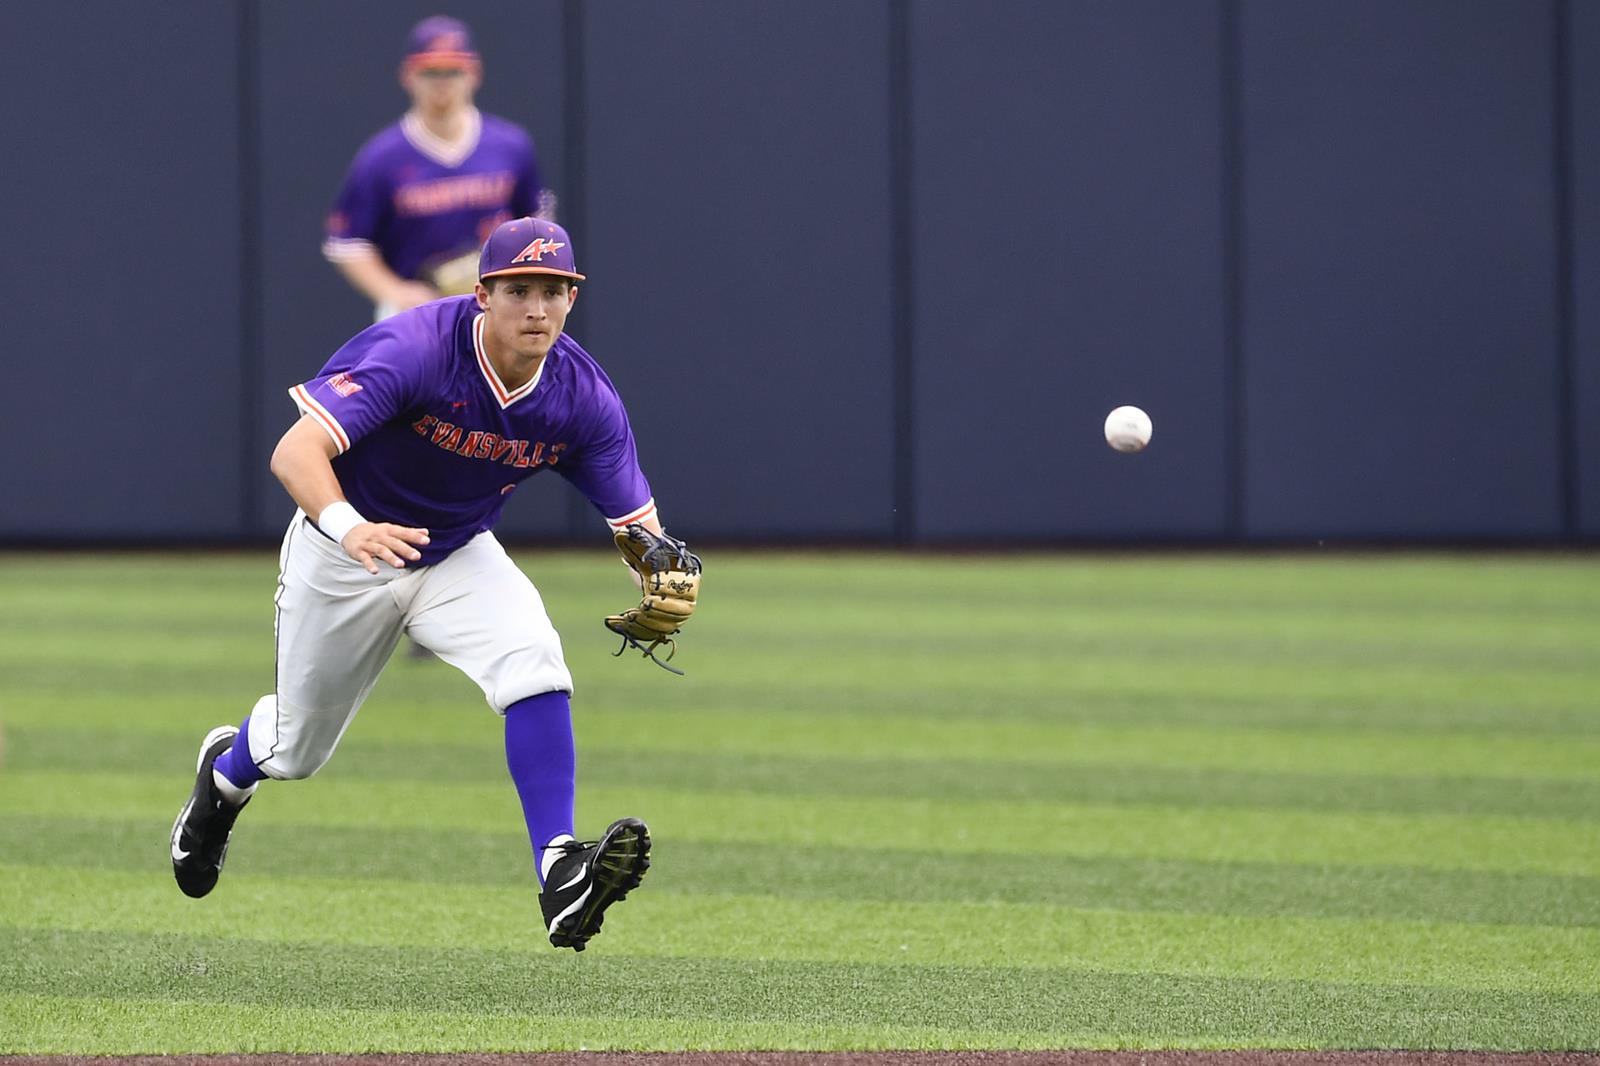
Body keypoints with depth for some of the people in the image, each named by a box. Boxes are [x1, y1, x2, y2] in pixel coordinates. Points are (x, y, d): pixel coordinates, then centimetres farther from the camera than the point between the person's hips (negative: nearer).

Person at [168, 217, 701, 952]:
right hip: (343, 553, -3)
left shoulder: (582, 396, -18)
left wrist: (663, 561, -38)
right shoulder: (413, 350, -32)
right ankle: (224, 771, 52)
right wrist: (347, 527, -60)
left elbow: (635, 522, -14)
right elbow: (295, 451, -40)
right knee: (298, 749, 14)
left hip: (459, 555, 3)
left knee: (534, 662, -28)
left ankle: (559, 879, -30)